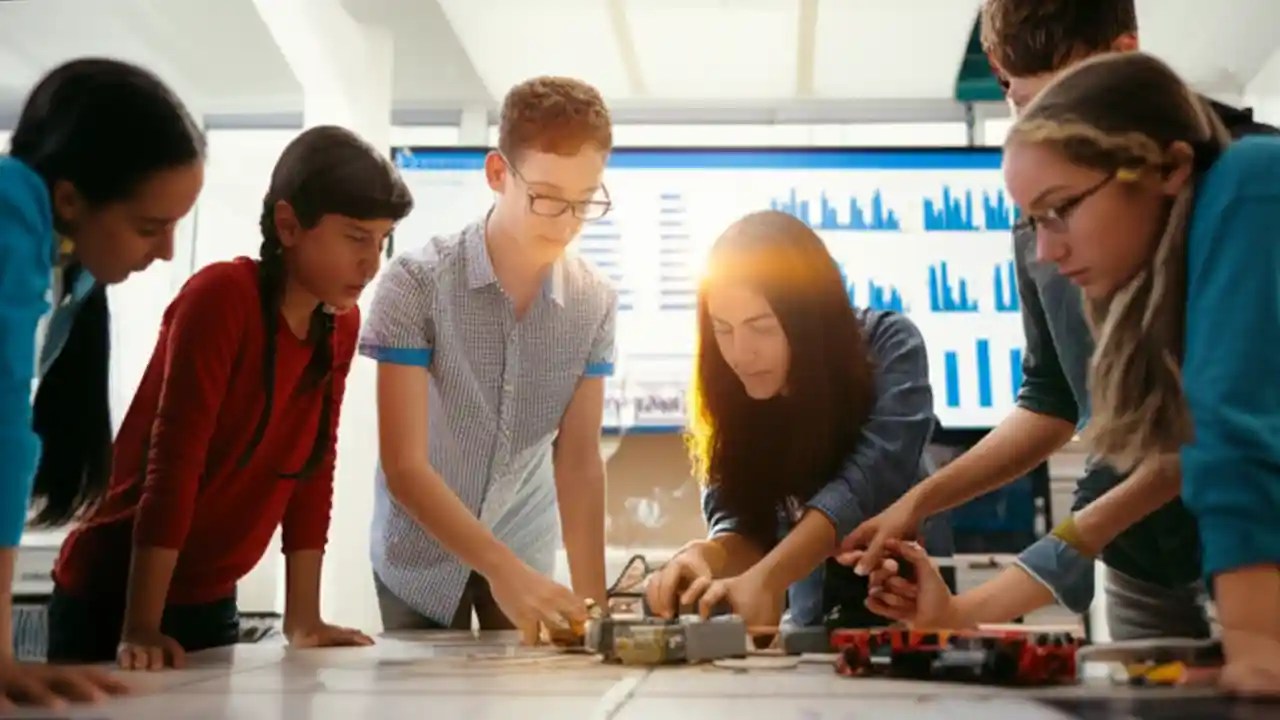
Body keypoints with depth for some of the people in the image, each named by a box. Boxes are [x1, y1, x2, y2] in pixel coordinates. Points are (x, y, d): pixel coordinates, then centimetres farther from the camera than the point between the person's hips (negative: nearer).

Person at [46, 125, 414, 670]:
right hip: (112, 594, -6)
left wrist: (302, 620, 2)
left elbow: (313, 469, 2)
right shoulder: (222, 296, -20)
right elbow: (173, 464, -24)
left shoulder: (341, 324, 0)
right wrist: (140, 628, -25)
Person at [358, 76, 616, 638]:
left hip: (527, 550, 3)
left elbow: (579, 459, -10)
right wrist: (502, 569, -35)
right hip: (423, 554, -2)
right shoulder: (416, 283, -22)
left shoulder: (595, 302, -11)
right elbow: (404, 466, -25)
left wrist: (592, 597, -19)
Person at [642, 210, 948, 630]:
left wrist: (764, 579, -43)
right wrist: (708, 554, -36)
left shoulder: (889, 347, -17)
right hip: (808, 627, 3)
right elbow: (740, 522, -13)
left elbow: (866, 482, -30)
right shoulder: (727, 391, -10)